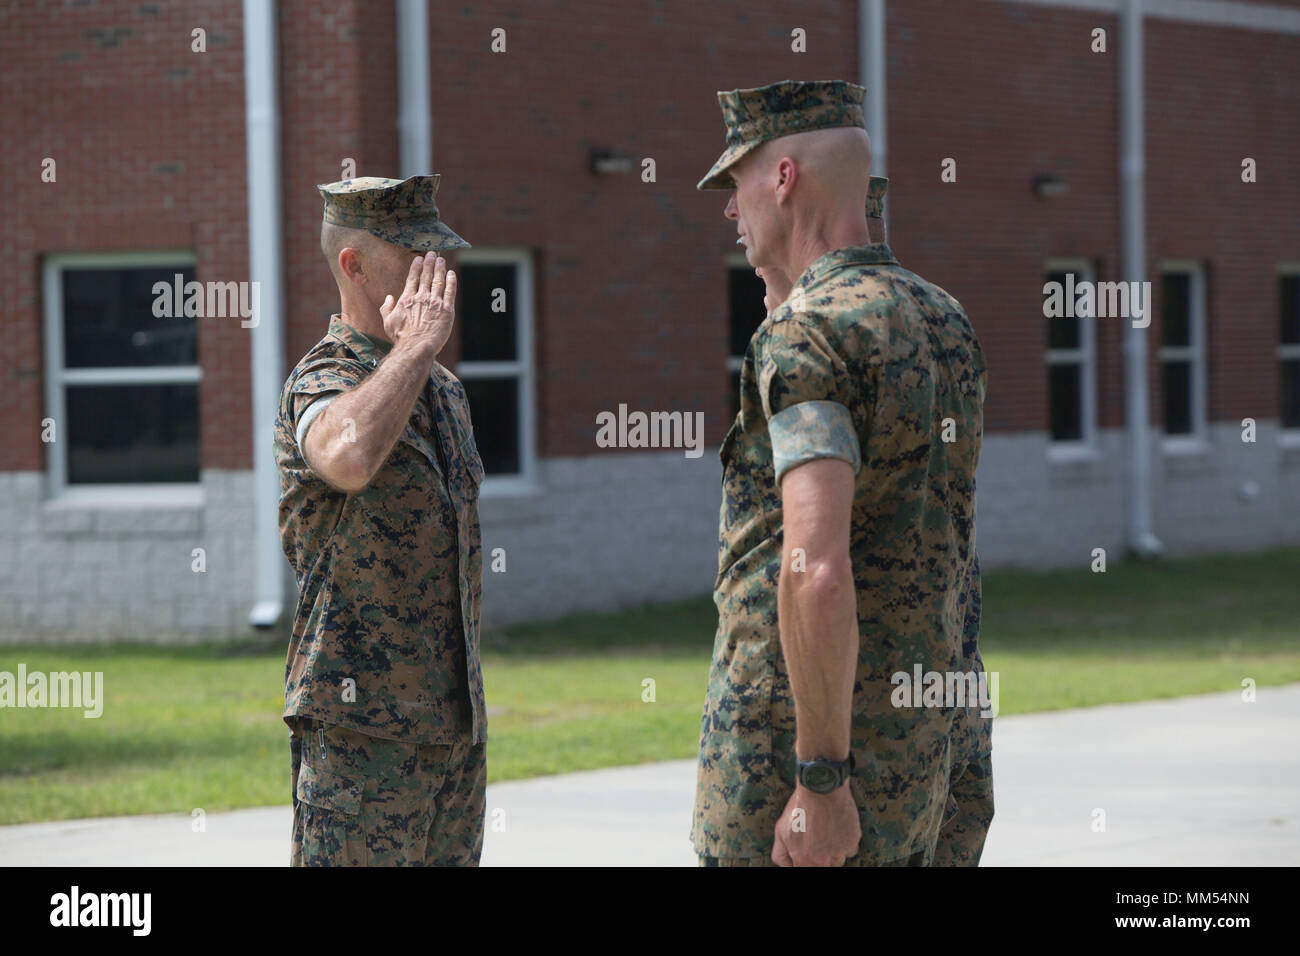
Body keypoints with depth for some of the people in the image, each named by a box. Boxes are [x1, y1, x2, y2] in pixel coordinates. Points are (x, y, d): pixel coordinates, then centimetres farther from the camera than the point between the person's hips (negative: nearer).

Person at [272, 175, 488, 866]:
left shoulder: (442, 389, 16)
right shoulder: (320, 383, -11)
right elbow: (349, 458, -38)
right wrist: (417, 343, -24)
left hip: (450, 724, 8)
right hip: (362, 730, -8)